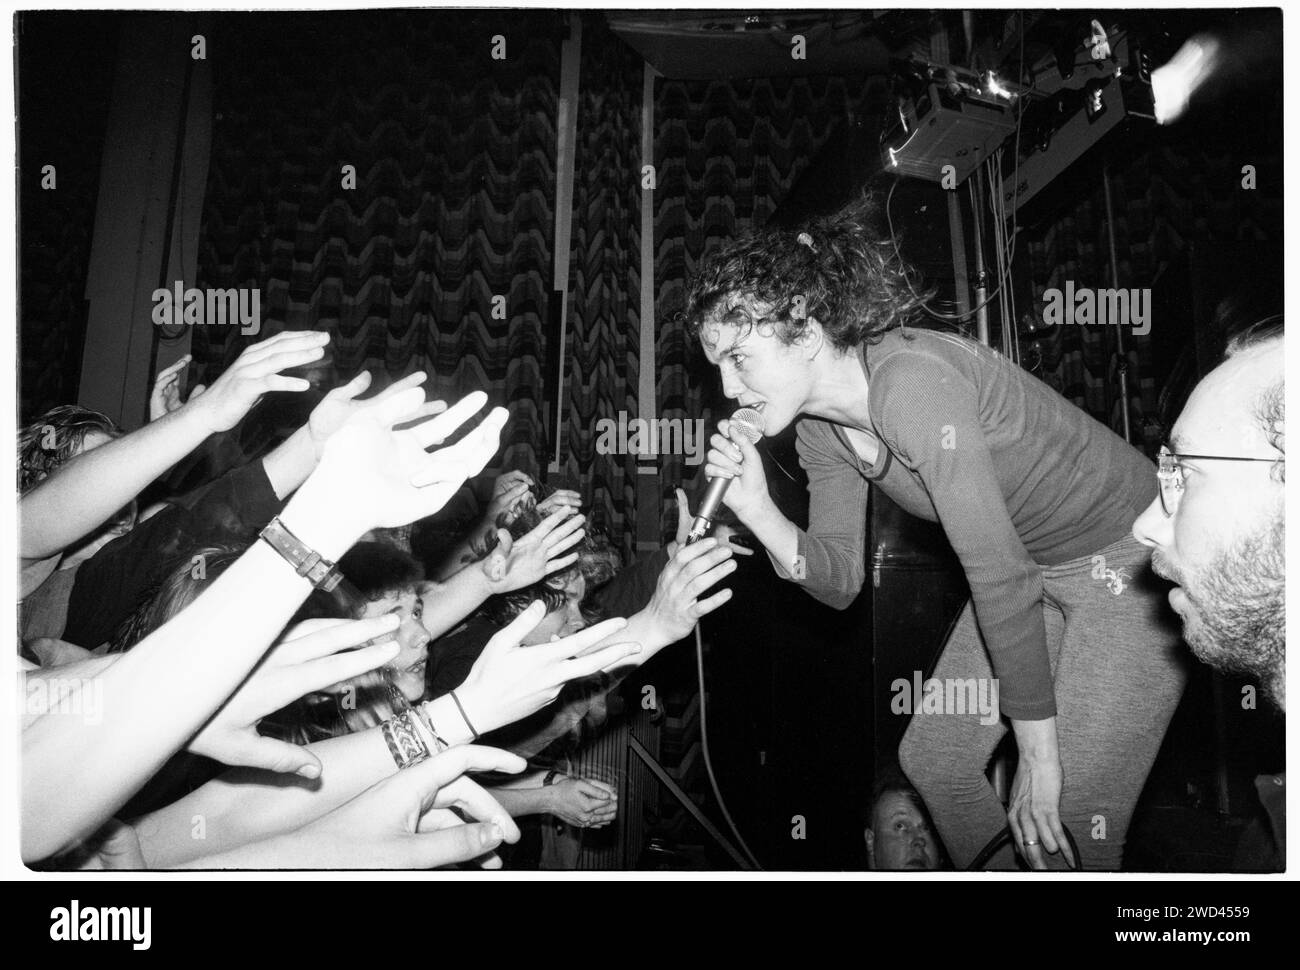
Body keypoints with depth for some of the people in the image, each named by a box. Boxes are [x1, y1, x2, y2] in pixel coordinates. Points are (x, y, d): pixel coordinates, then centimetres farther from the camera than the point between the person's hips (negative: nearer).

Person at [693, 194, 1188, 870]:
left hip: (1131, 563, -8)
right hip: (1032, 567, 8)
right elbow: (841, 581, -2)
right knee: (932, 758, 12)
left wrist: (1040, 756, -21)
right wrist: (758, 511, -20)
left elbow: (999, 575, -29)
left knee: (1063, 831, -6)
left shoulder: (911, 383, -32)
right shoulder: (820, 427, -5)